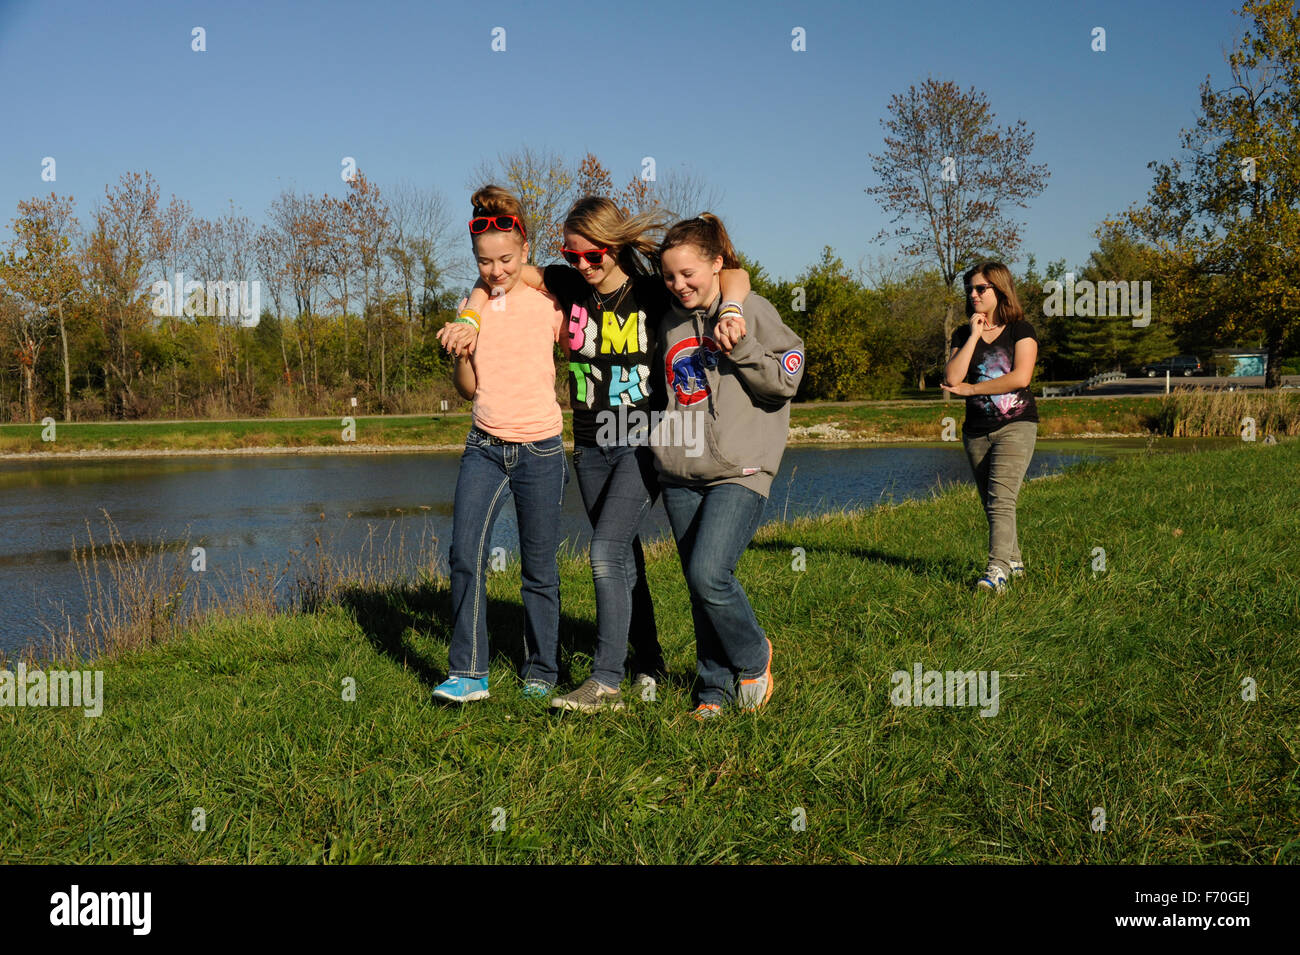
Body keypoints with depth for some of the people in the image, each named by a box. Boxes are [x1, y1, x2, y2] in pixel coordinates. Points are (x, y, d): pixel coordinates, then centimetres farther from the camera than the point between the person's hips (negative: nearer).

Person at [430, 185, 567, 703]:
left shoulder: (547, 302, 0)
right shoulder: (471, 309, 7)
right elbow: (469, 388, 7)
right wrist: (459, 354, -9)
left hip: (540, 450, -2)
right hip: (484, 447, 2)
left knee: (538, 569, 5)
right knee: (465, 554, -13)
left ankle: (541, 671, 21)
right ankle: (468, 673, -5)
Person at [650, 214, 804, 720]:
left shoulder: (752, 309, -2)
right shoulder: (670, 323, 13)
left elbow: (786, 380, -4)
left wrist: (741, 348, -16)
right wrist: (663, 440, 10)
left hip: (739, 471, -6)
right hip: (681, 474, 6)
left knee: (709, 573, -19)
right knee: (699, 587, 7)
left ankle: (754, 657, 6)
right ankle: (716, 687, 19)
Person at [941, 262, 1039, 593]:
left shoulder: (1020, 330, -1)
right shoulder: (963, 334, 10)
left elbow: (1021, 377, -15)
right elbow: (952, 378, -6)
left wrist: (970, 388, -8)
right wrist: (974, 336, -8)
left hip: (1016, 425, -5)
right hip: (976, 430, 5)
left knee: (1001, 499, -19)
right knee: (992, 504, 11)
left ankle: (997, 570, -27)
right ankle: (1014, 561, 26)